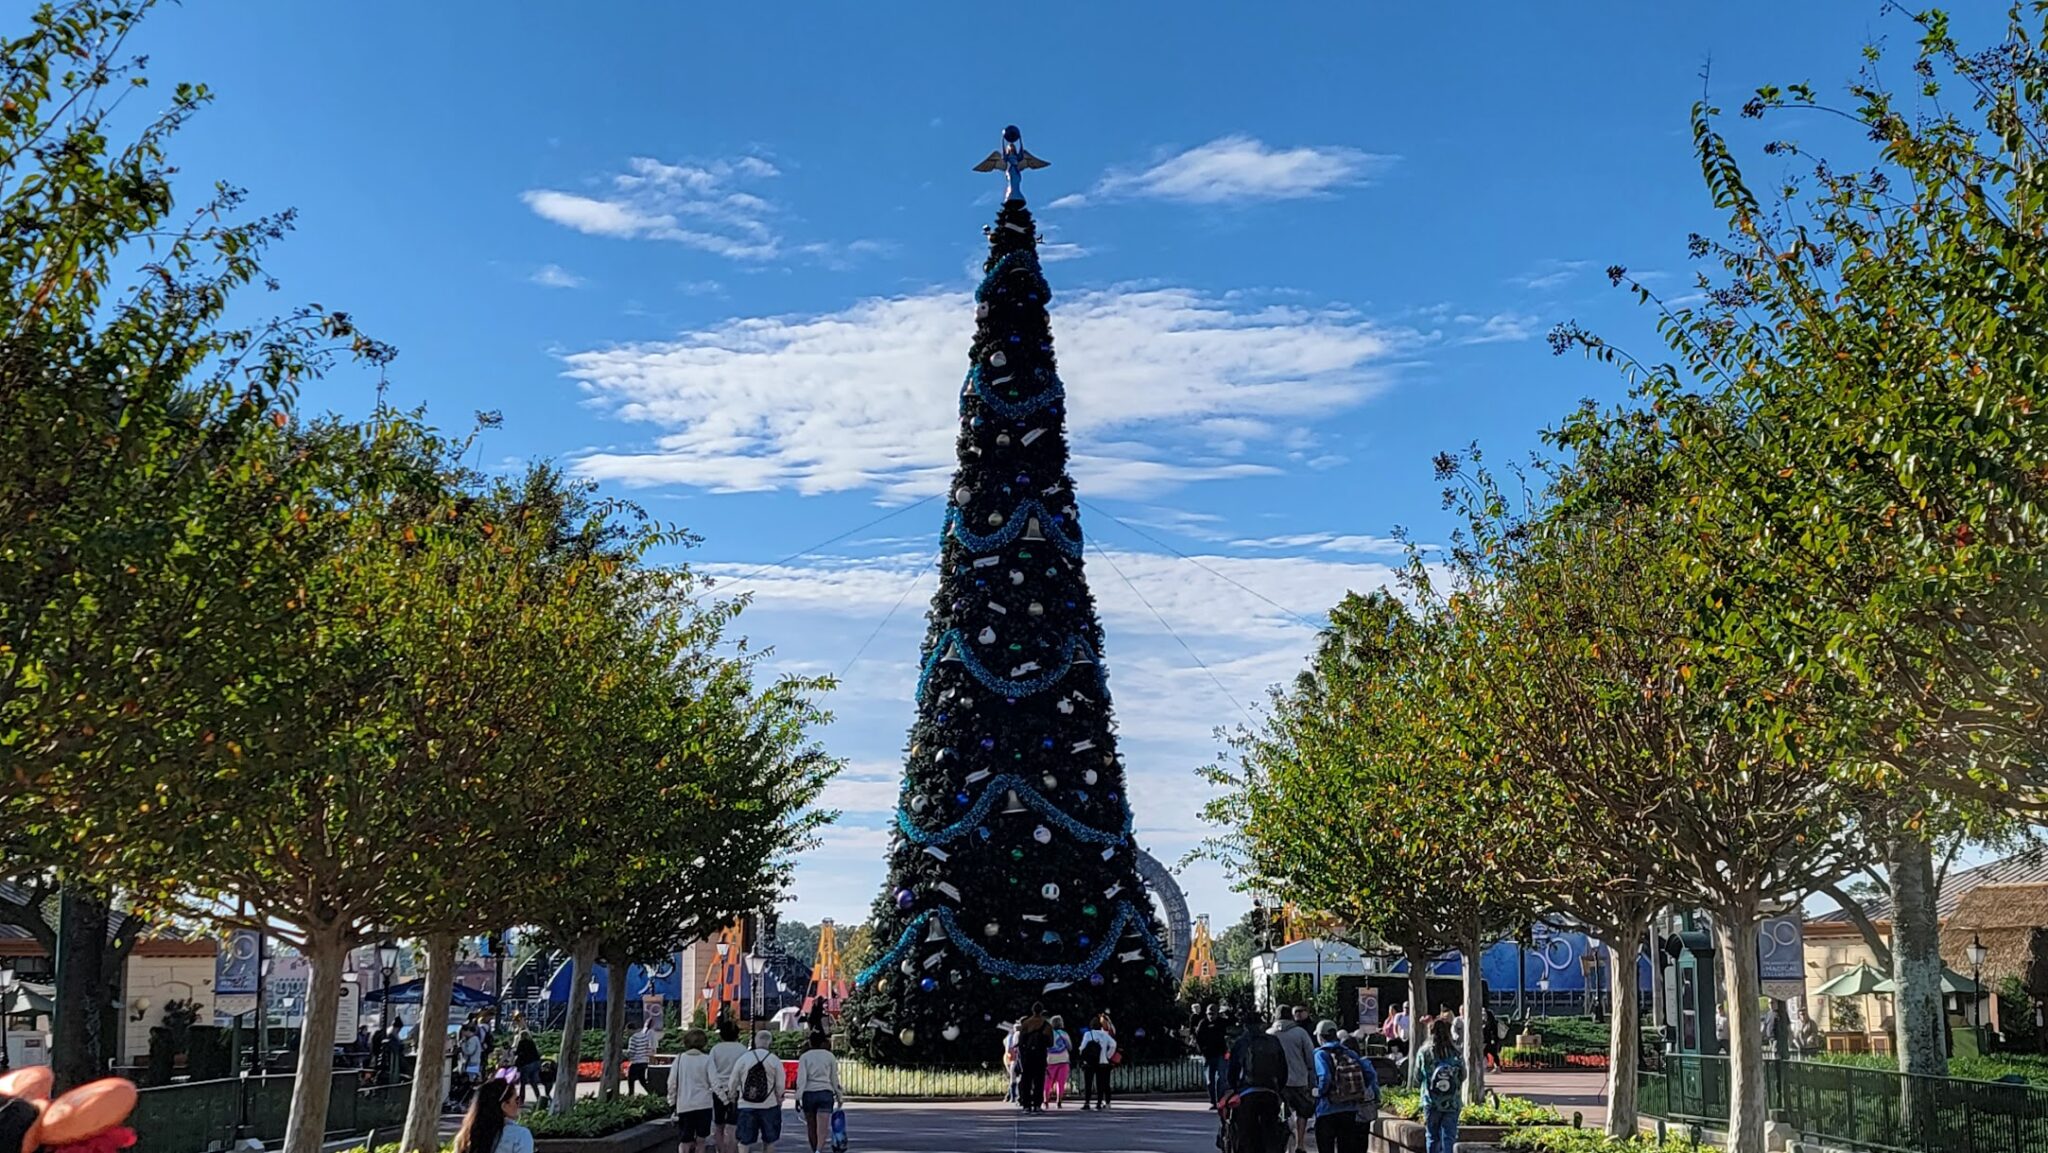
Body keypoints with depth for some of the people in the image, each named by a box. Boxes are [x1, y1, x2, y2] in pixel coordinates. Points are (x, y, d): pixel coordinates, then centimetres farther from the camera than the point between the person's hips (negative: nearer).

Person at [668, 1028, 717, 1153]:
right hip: (704, 1104, -1)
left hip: (684, 1105, 1)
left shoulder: (679, 1058, 2)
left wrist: (672, 1102, 12)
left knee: (686, 1142, 4)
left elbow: (672, 1083, 3)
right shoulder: (706, 1059, -3)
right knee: (701, 1141, 9)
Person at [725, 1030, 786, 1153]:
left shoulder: (743, 1058, -4)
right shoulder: (775, 1060, -6)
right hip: (769, 1106, 0)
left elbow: (733, 1082, 3)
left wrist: (732, 1095, 22)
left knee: (744, 1141, 4)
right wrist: (779, 1098, 17)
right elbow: (780, 1085, -3)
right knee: (769, 1142, 12)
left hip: (746, 1106, 0)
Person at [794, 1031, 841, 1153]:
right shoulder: (830, 1056, 6)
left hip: (808, 1094, 0)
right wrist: (839, 1096, 19)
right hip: (826, 1093, 0)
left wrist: (798, 1098, -6)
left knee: (811, 1127, 15)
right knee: (823, 1128, -9)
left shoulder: (804, 1057, 3)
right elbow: (834, 1079, 9)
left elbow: (801, 1079, -5)